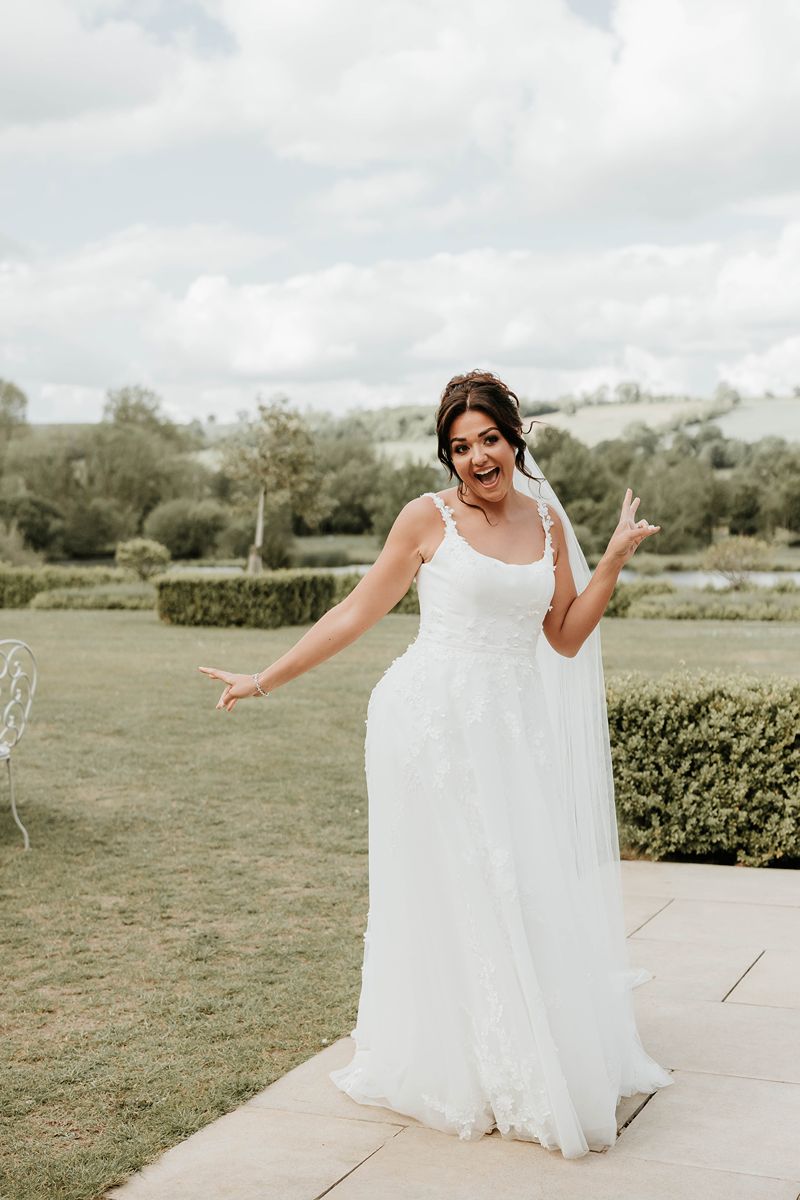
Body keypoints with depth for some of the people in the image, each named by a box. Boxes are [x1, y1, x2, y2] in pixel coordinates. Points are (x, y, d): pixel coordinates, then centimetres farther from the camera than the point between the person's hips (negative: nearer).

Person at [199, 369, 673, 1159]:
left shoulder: (546, 520, 9)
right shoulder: (428, 518, -3)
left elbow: (567, 639, 10)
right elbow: (356, 612, 0)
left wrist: (615, 556, 3)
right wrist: (265, 680, 0)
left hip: (513, 730, 4)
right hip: (434, 718, -4)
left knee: (526, 896, 7)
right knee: (452, 895, 2)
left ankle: (541, 1065, 24)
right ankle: (458, 1073, 18)